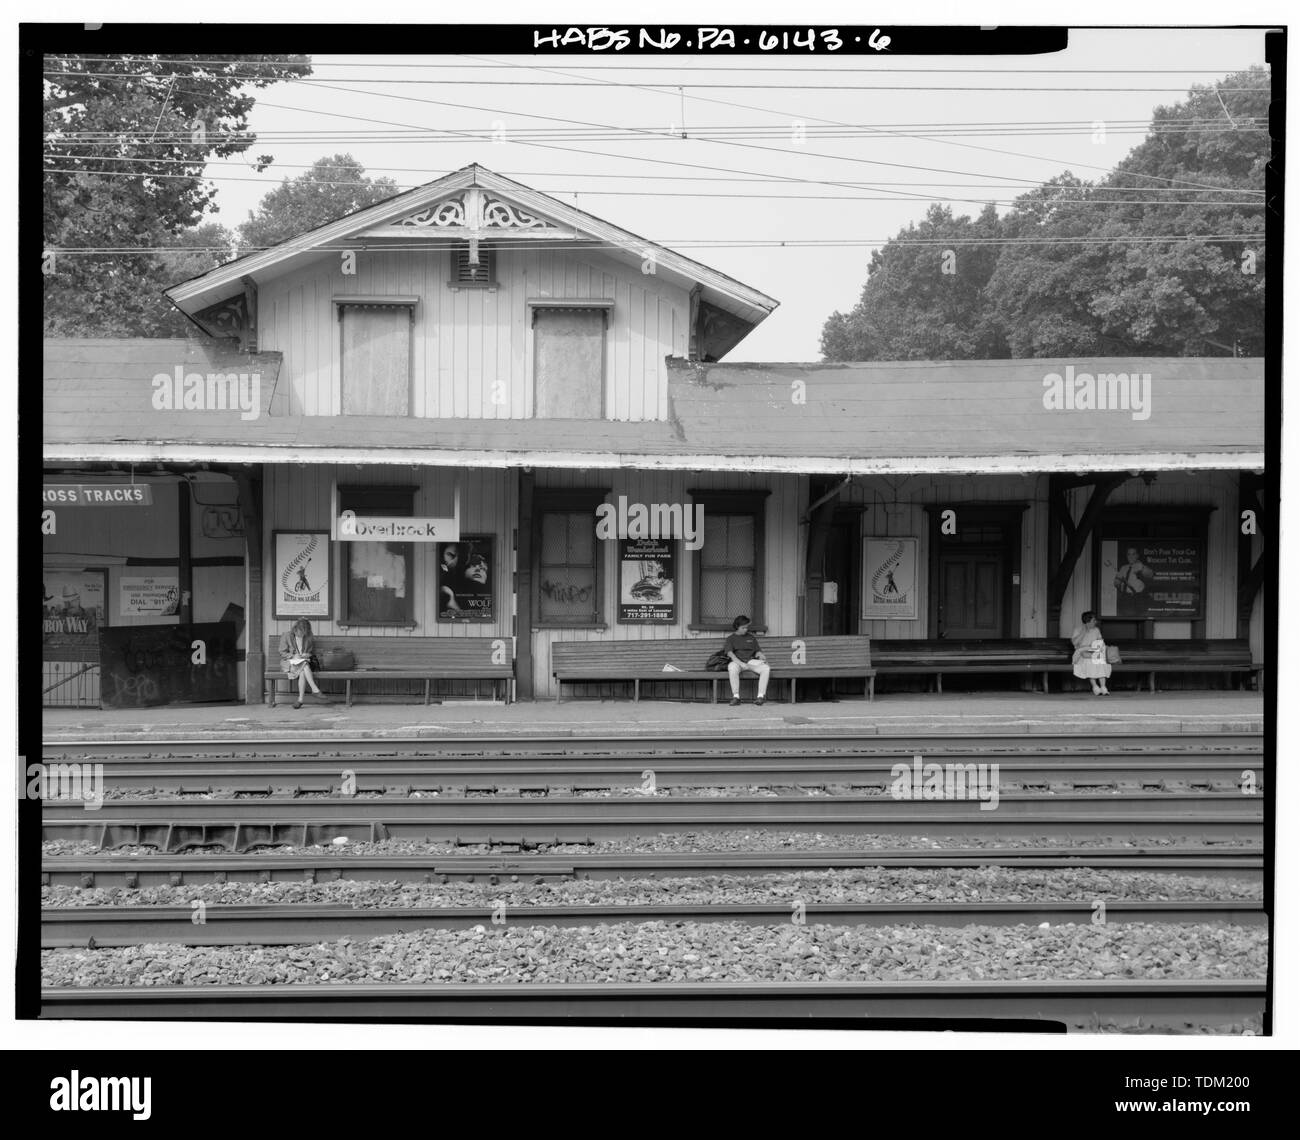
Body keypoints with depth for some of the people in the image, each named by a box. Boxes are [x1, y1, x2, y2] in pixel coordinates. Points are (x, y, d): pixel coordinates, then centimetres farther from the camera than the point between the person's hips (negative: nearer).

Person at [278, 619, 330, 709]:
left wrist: (307, 655, -4)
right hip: (288, 663, -3)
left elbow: (310, 652, 20)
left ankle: (300, 699, -38)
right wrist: (293, 656, -17)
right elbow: (282, 653, -1)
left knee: (303, 672, -34)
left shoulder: (309, 638, 11)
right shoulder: (286, 636, 0)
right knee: (304, 665, -35)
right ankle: (316, 691, -41)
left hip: (303, 662, 3)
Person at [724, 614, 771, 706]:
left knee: (766, 668, -28)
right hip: (736, 661, -3)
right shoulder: (730, 638, 10)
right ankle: (736, 696, -36)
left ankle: (761, 696, -29)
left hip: (751, 661, 3)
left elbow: (757, 651, 19)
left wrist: (762, 657, -7)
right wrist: (741, 663, -23)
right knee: (732, 669, -41)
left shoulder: (751, 638, 23)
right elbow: (729, 653, -6)